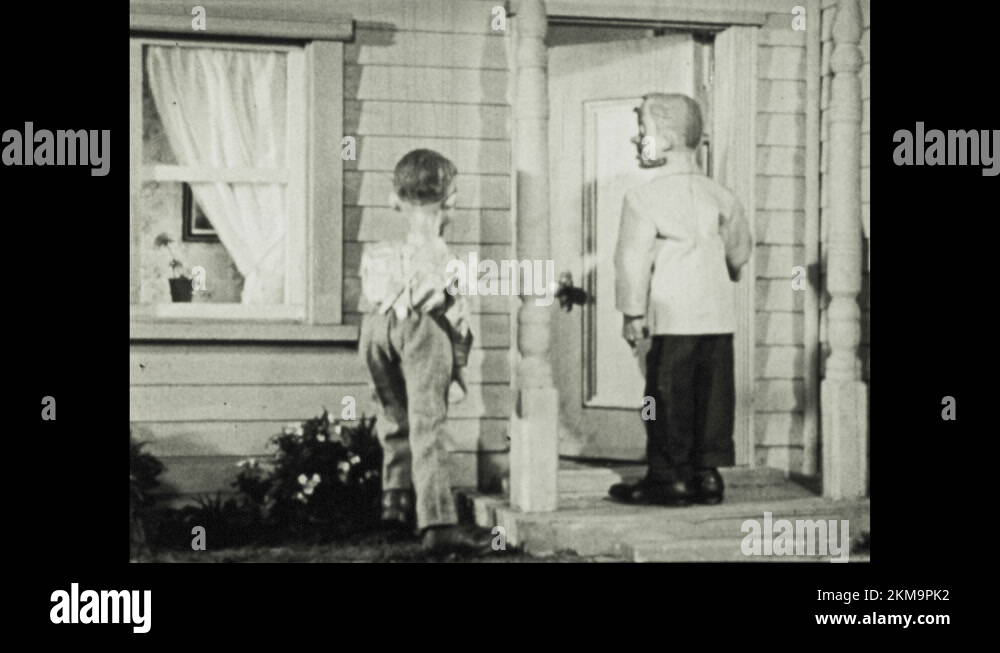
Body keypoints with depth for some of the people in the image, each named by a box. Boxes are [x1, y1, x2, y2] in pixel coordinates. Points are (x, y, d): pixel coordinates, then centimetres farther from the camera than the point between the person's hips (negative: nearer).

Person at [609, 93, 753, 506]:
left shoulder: (644, 199, -8)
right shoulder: (719, 195, 10)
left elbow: (634, 258, -12)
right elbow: (740, 250, 20)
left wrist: (633, 313, -7)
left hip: (673, 317, -6)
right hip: (720, 313, 6)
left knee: (668, 397, 0)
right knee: (714, 395, 8)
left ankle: (670, 477, 3)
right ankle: (708, 473, 11)